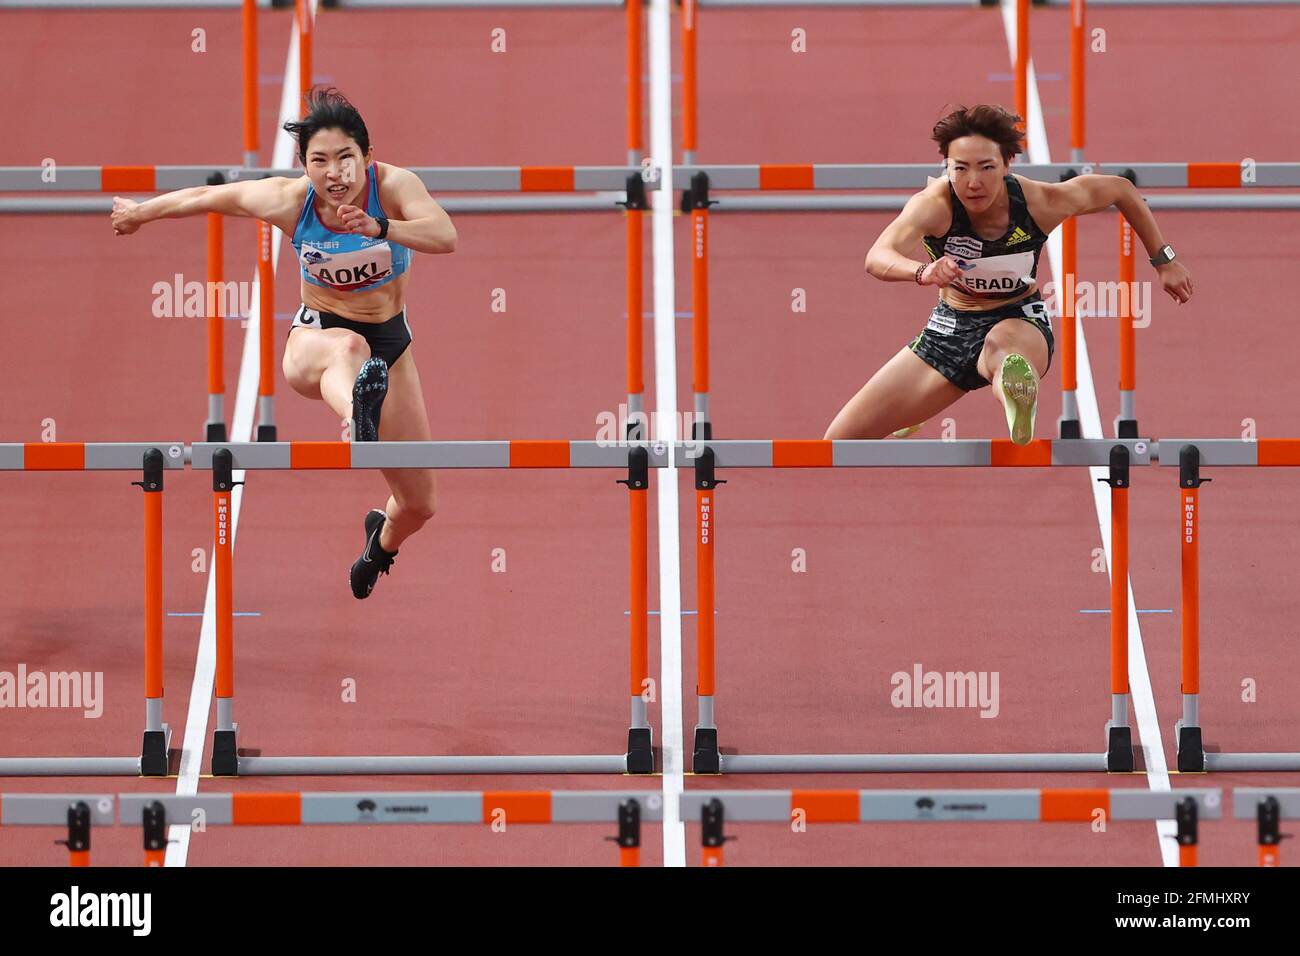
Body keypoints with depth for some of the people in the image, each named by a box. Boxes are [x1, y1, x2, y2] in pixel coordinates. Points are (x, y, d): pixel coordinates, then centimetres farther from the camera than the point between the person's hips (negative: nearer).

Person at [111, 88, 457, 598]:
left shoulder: (393, 185, -22)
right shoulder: (287, 201, -18)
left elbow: (445, 236, -41)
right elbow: (205, 197, 1)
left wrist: (380, 228, -58)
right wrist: (139, 213, 16)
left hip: (390, 342, 2)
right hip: (317, 335, -2)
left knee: (419, 503, 7)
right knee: (349, 347, -44)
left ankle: (382, 543, 46)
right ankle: (359, 419, -83)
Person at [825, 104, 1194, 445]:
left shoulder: (1040, 202, -21)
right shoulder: (935, 205, -26)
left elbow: (1121, 189, -1)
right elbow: (878, 257, -45)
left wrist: (1164, 261, 3)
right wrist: (923, 272, -67)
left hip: (1019, 321, -2)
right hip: (951, 326, 2)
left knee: (1000, 344, -42)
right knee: (842, 440, 7)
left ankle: (1018, 395, -77)